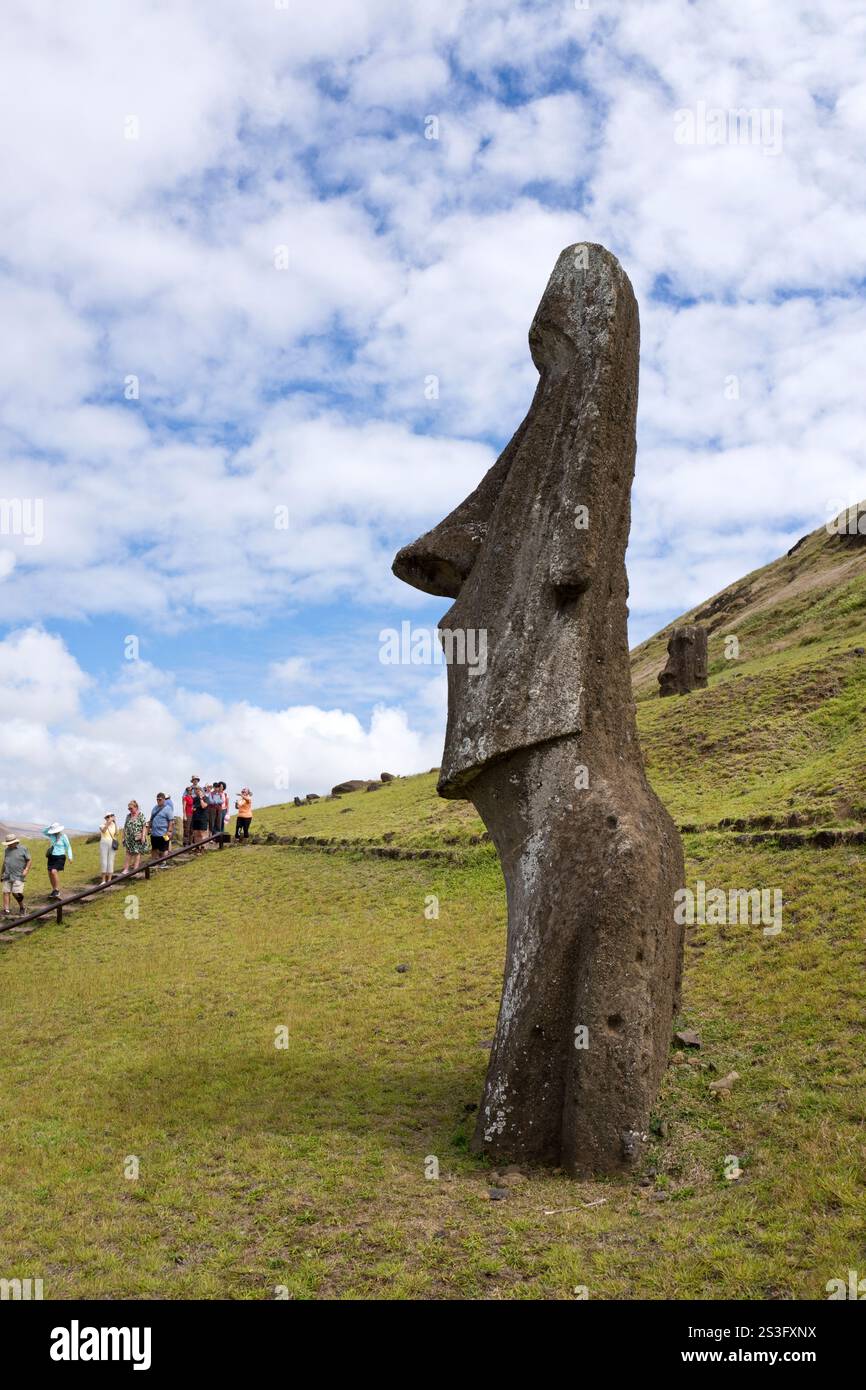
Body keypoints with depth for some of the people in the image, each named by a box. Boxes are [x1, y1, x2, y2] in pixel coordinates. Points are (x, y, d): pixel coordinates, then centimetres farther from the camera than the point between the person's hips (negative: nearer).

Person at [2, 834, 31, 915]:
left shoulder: (23, 849, 0)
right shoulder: (7, 850, 15)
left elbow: (29, 860, 0)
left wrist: (26, 869, -11)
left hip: (18, 876, -5)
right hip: (7, 876, 5)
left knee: (17, 893, -11)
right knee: (6, 892, -1)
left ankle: (21, 907, 11)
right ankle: (6, 910, 3)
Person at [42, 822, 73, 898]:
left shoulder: (63, 836, -9)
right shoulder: (52, 835, 3)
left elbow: (68, 847, -2)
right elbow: (44, 832, 12)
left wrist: (70, 857, -8)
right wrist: (49, 827, -5)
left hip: (60, 857, -6)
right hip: (51, 856, 6)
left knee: (53, 872, -22)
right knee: (50, 873, 5)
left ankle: (57, 890, -14)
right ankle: (54, 890, 21)